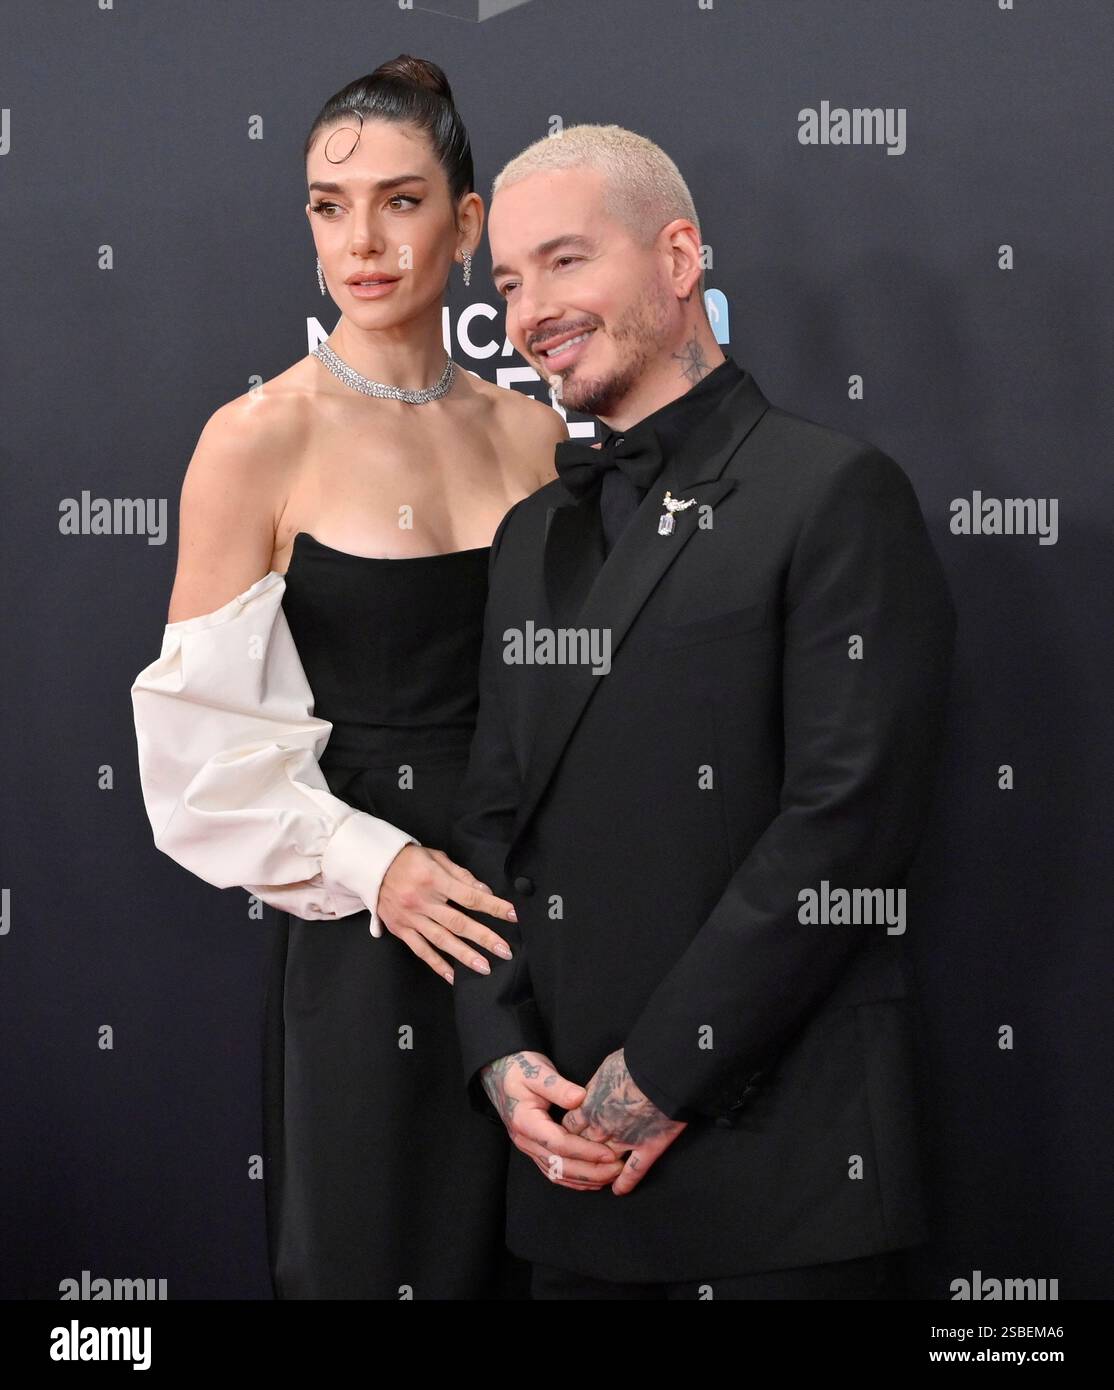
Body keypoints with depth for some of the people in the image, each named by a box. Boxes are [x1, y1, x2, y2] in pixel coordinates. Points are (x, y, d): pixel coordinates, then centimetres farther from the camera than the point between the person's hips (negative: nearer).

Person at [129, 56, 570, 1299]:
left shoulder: (531, 431, 5)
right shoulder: (258, 439, -8)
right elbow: (206, 725, -7)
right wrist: (369, 864, -15)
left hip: (527, 908, 4)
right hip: (358, 929, -4)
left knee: (524, 1252, 13)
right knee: (371, 1252, 8)